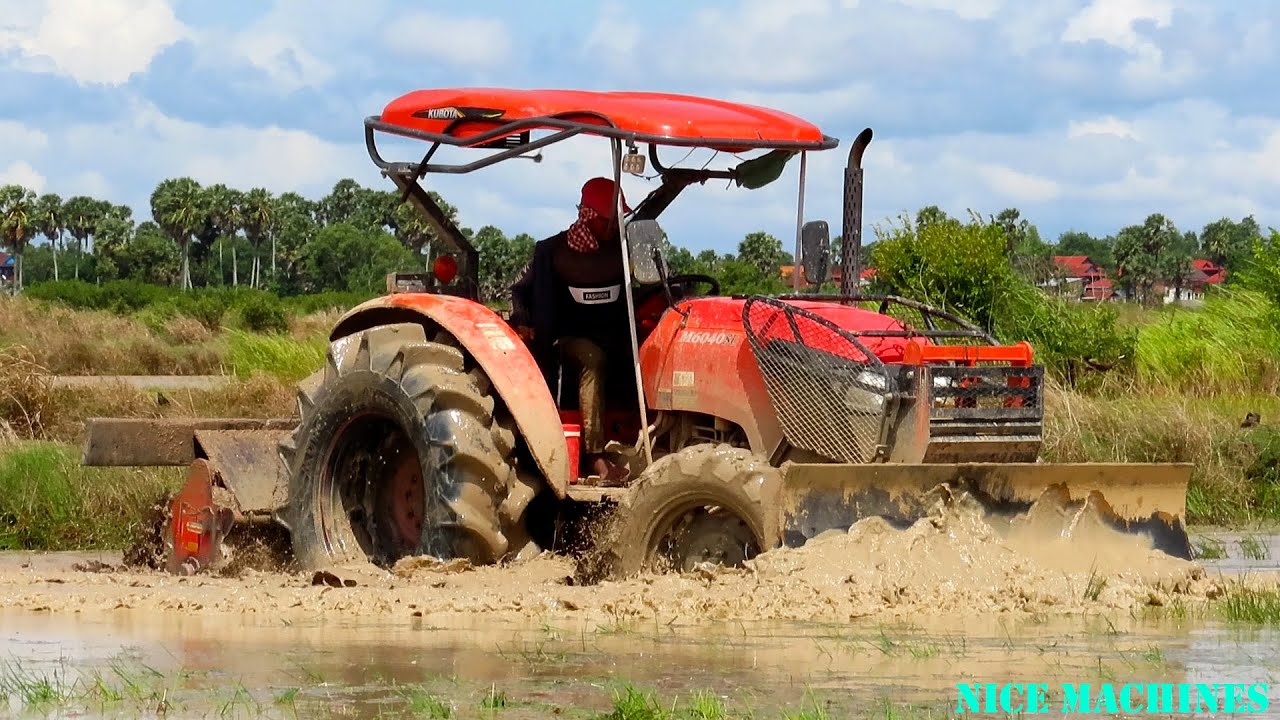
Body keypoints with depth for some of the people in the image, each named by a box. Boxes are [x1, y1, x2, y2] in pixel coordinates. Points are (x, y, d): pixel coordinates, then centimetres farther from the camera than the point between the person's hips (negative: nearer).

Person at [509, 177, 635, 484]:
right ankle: (596, 455, -45)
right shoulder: (553, 251, -2)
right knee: (592, 357, -37)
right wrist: (522, 322, -14)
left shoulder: (625, 248, 6)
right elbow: (521, 290, 4)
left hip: (614, 334, 4)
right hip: (571, 335, -4)